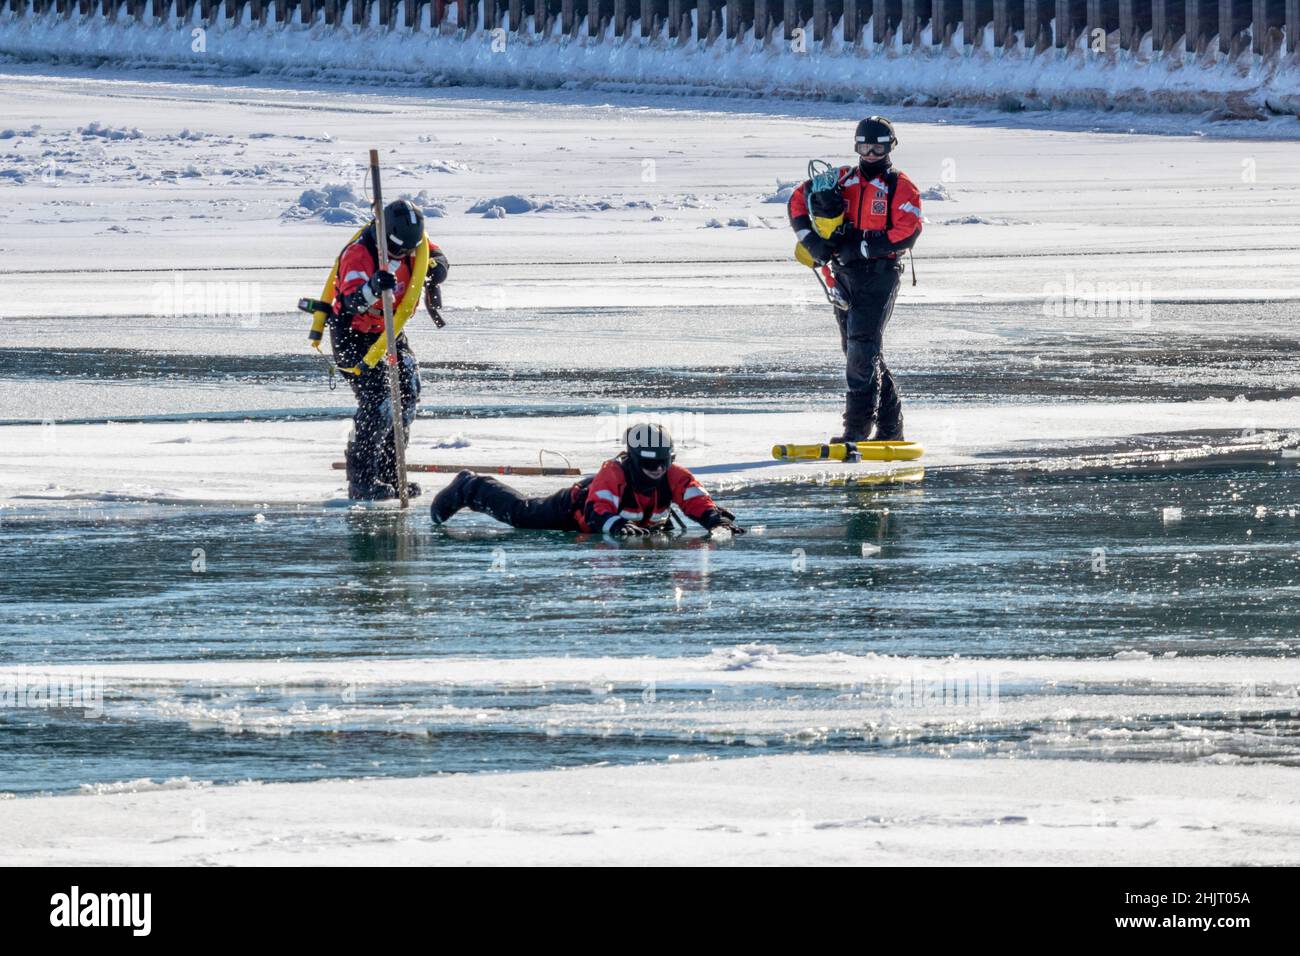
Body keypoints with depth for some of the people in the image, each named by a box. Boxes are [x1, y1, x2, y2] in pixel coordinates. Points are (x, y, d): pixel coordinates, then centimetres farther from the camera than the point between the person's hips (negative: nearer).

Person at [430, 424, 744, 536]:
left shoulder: (675, 478, -30)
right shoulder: (614, 473, -43)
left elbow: (701, 504, -35)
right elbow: (597, 513, -52)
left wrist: (720, 520, -57)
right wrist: (618, 526, -73)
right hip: (575, 510, -5)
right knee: (520, 513, 15)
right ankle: (468, 489, 40)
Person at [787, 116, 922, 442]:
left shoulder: (901, 187, -1)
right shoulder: (842, 180, 13)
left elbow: (906, 233, -13)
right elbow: (799, 198, 13)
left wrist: (859, 247, -17)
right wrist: (811, 238, -2)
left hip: (879, 272, -6)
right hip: (845, 273, 6)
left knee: (863, 346, -15)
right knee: (855, 349, 9)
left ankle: (858, 428, -15)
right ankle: (890, 424, 18)